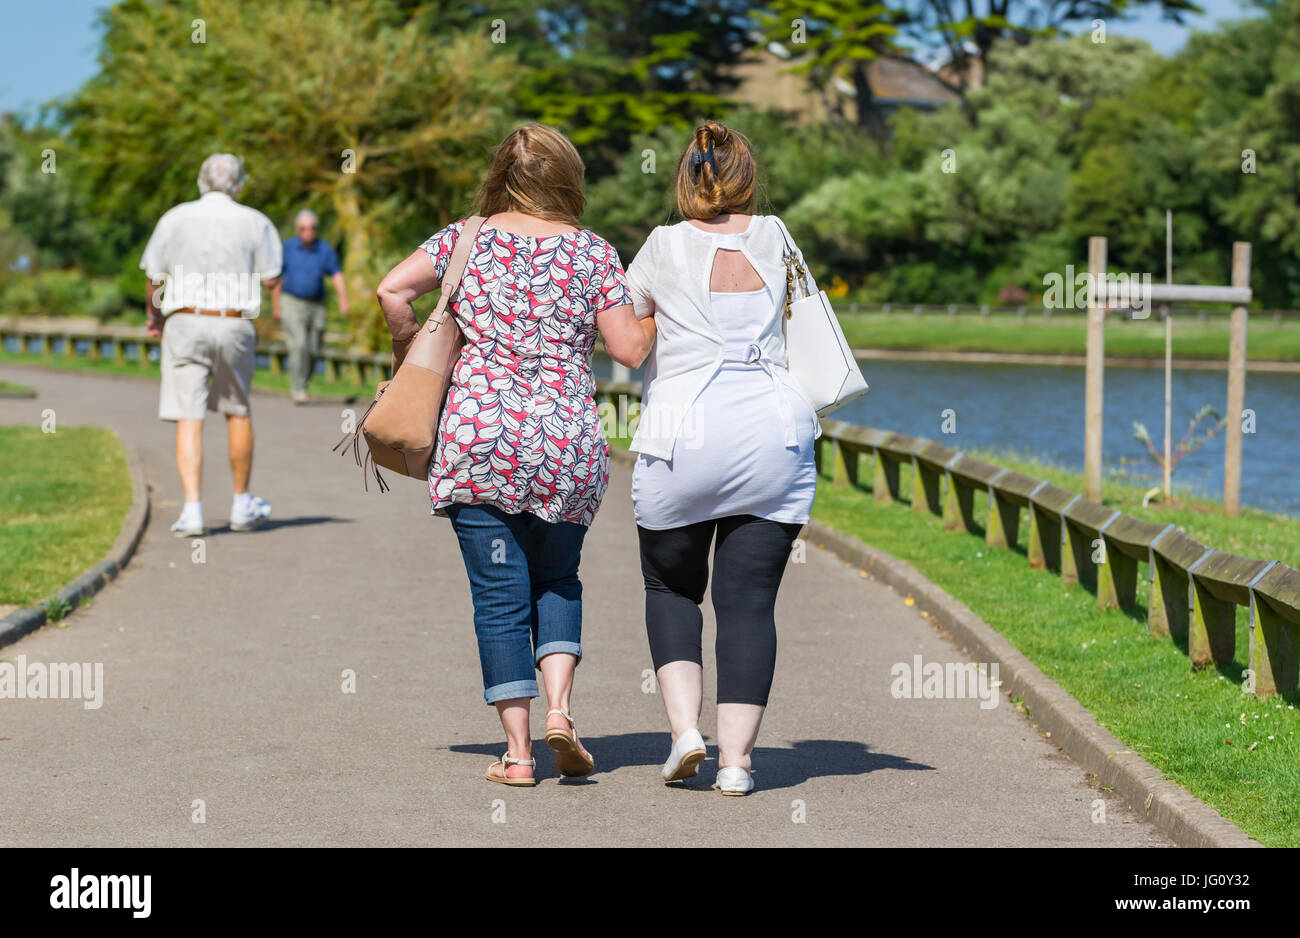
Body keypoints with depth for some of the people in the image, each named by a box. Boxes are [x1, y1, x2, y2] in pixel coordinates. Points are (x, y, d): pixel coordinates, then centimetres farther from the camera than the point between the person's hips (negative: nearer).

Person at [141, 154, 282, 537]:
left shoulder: (175, 218, 2)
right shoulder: (254, 222, 1)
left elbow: (153, 277, 3)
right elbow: (271, 279, 1)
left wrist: (154, 315, 21)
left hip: (184, 323, 0)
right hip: (233, 325, 0)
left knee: (189, 420, -3)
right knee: (238, 413, 17)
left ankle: (192, 509, -14)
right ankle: (242, 506, 26)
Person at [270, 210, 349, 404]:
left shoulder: (325, 249, 1)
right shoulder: (288, 248, -2)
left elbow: (336, 275, -7)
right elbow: (277, 279, 3)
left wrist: (343, 297, -24)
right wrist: (275, 307, 3)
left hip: (316, 306, 3)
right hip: (291, 303, -3)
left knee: (314, 351, 4)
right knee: (299, 346, -18)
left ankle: (298, 387, 27)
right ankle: (298, 391, -16)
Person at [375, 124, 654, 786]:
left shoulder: (467, 238, 5)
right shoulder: (592, 253, 3)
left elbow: (392, 290, -4)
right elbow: (630, 350, 0)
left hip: (477, 436, 0)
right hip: (567, 442, 1)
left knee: (499, 594, 3)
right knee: (557, 580, 19)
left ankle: (517, 749, 1)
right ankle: (559, 707, -1)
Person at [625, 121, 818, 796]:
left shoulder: (666, 247, 0)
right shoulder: (773, 236, 7)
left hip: (682, 438, -1)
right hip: (774, 433, 2)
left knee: (671, 587, 17)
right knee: (749, 599, 4)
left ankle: (685, 725, 0)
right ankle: (736, 758, -2)